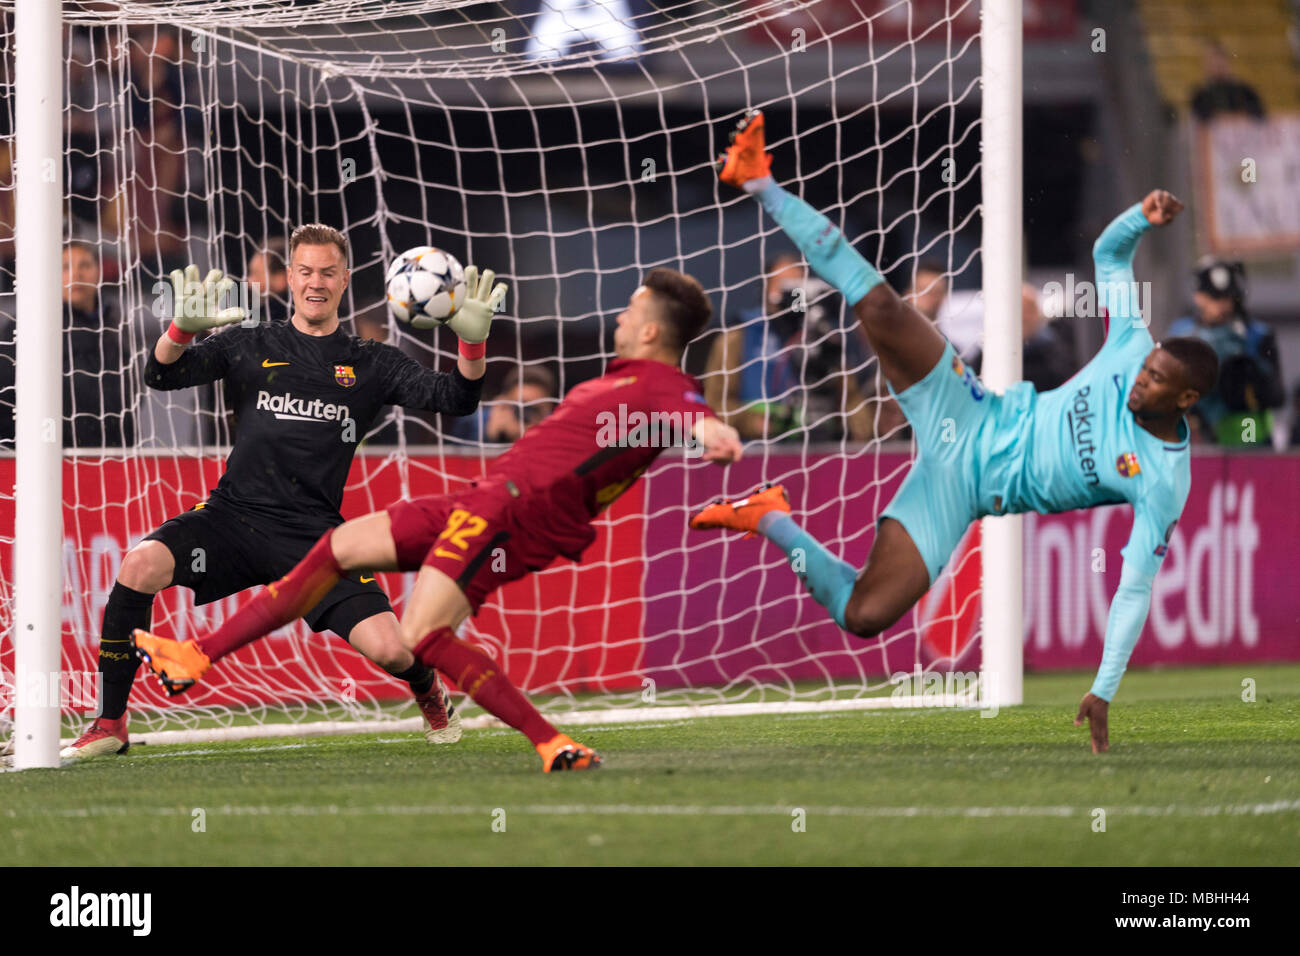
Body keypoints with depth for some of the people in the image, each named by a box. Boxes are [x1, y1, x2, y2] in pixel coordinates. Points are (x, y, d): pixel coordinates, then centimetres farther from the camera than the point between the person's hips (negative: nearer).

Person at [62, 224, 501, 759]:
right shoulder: (251, 348, 9)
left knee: (389, 650, -15)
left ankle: (429, 693, 26)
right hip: (235, 514, 0)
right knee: (141, 564, -28)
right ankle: (110, 725, -17)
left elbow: (455, 398, 3)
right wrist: (183, 329, -24)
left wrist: (473, 341, -16)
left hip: (313, 534, 0)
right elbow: (161, 375, -2)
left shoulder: (370, 365, 11)